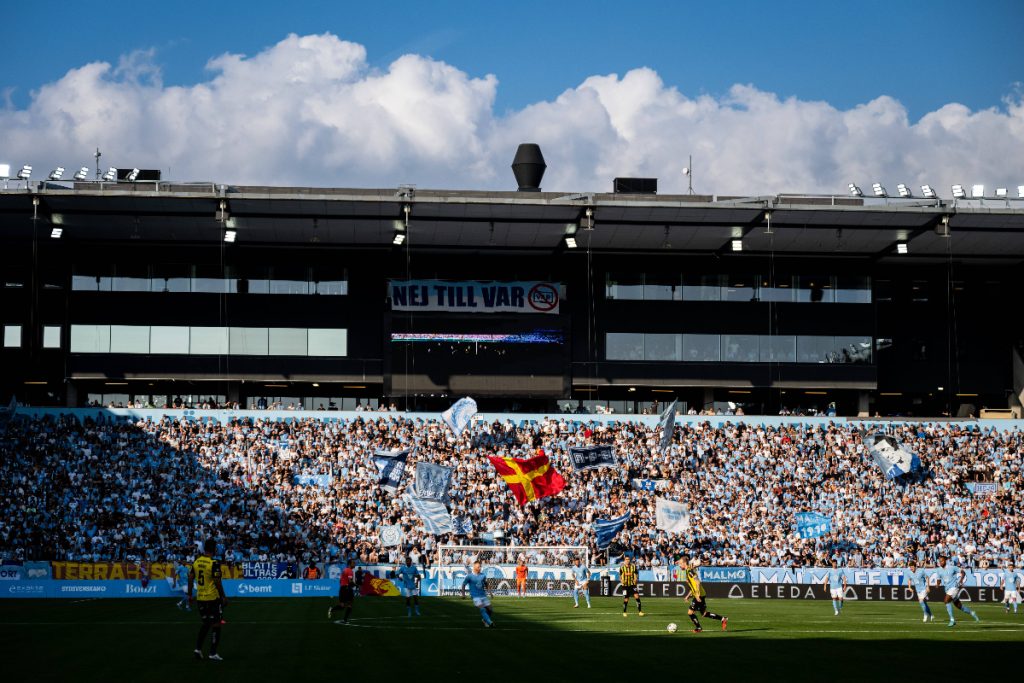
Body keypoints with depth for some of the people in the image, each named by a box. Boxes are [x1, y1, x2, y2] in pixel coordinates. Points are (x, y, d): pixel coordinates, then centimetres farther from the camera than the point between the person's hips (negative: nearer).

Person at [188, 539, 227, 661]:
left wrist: (190, 594, 15)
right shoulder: (214, 564, -16)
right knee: (216, 625, 4)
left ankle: (198, 648, 12)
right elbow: (217, 582, -18)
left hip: (200, 597, 6)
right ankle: (213, 653, 5)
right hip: (213, 597, -6)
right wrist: (224, 596, -10)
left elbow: (190, 578, 6)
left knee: (206, 623, 21)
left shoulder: (196, 562, 3)